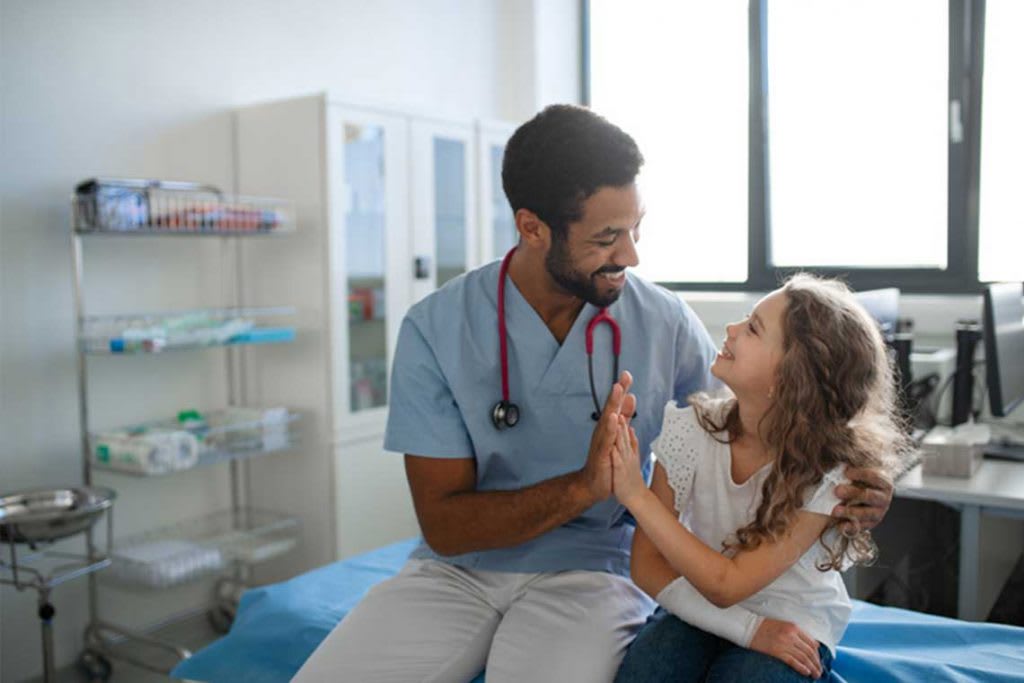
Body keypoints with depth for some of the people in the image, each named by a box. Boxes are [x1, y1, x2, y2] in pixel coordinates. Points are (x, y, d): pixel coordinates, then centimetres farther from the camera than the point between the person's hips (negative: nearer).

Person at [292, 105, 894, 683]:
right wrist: (584, 487, -25)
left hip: (591, 571, 0)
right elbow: (443, 524, -11)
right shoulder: (436, 330, -11)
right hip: (460, 569, 1)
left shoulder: (664, 322, -7)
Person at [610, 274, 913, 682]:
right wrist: (748, 628, -19)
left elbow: (726, 586, -22)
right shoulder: (692, 430, -15)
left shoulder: (827, 474, -22)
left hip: (793, 629, -1)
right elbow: (647, 564, -11)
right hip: (701, 615, 2)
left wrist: (637, 495, -29)